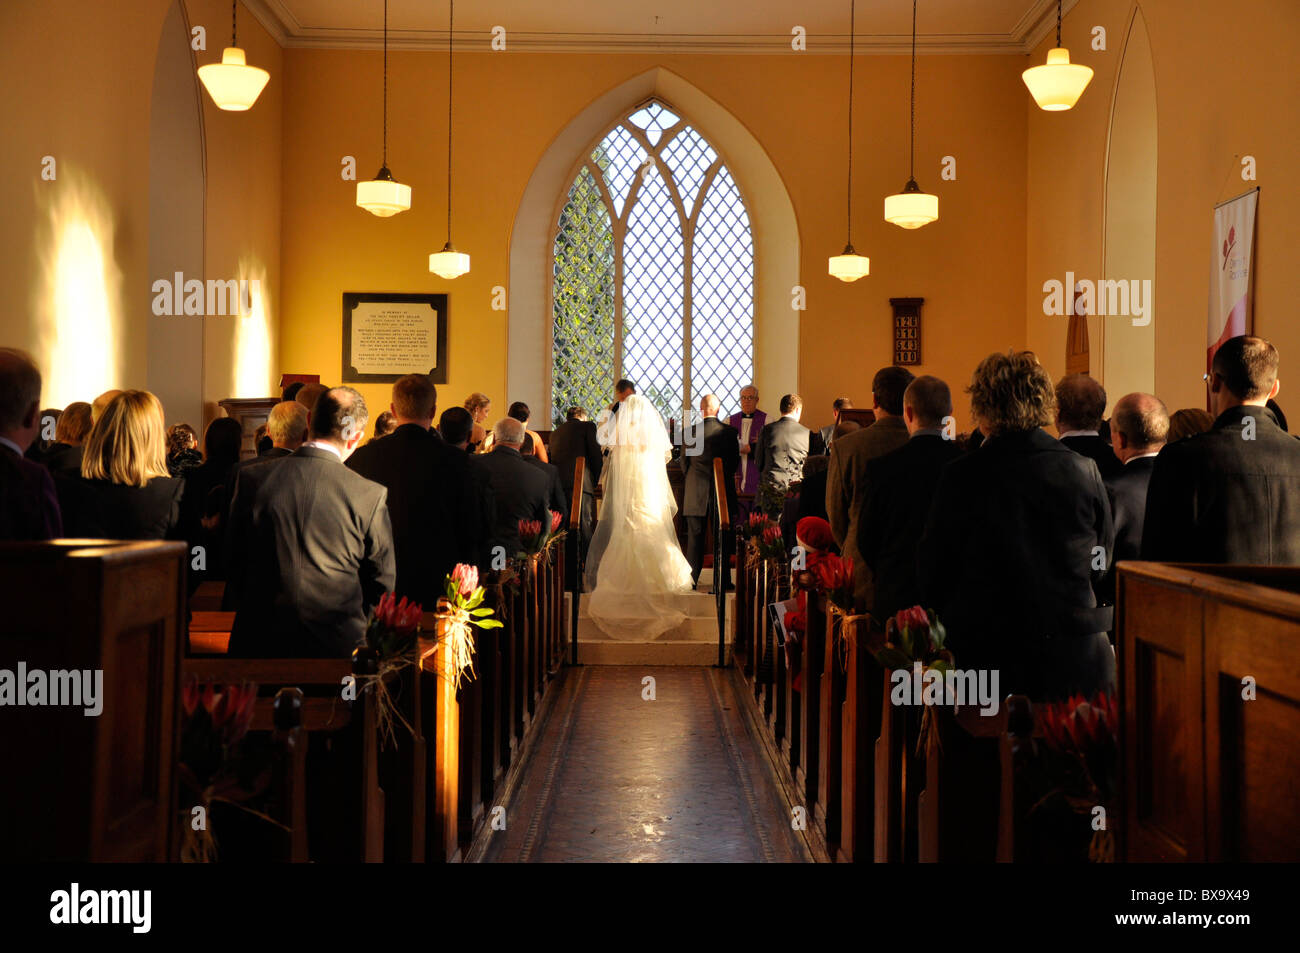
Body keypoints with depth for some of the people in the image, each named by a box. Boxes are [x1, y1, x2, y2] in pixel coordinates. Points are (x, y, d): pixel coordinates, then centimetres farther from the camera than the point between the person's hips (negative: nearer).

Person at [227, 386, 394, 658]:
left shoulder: (251, 479, -5)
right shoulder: (371, 495, -12)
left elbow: (235, 556, 8)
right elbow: (383, 582, -2)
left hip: (259, 643, 2)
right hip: (337, 645, -2)